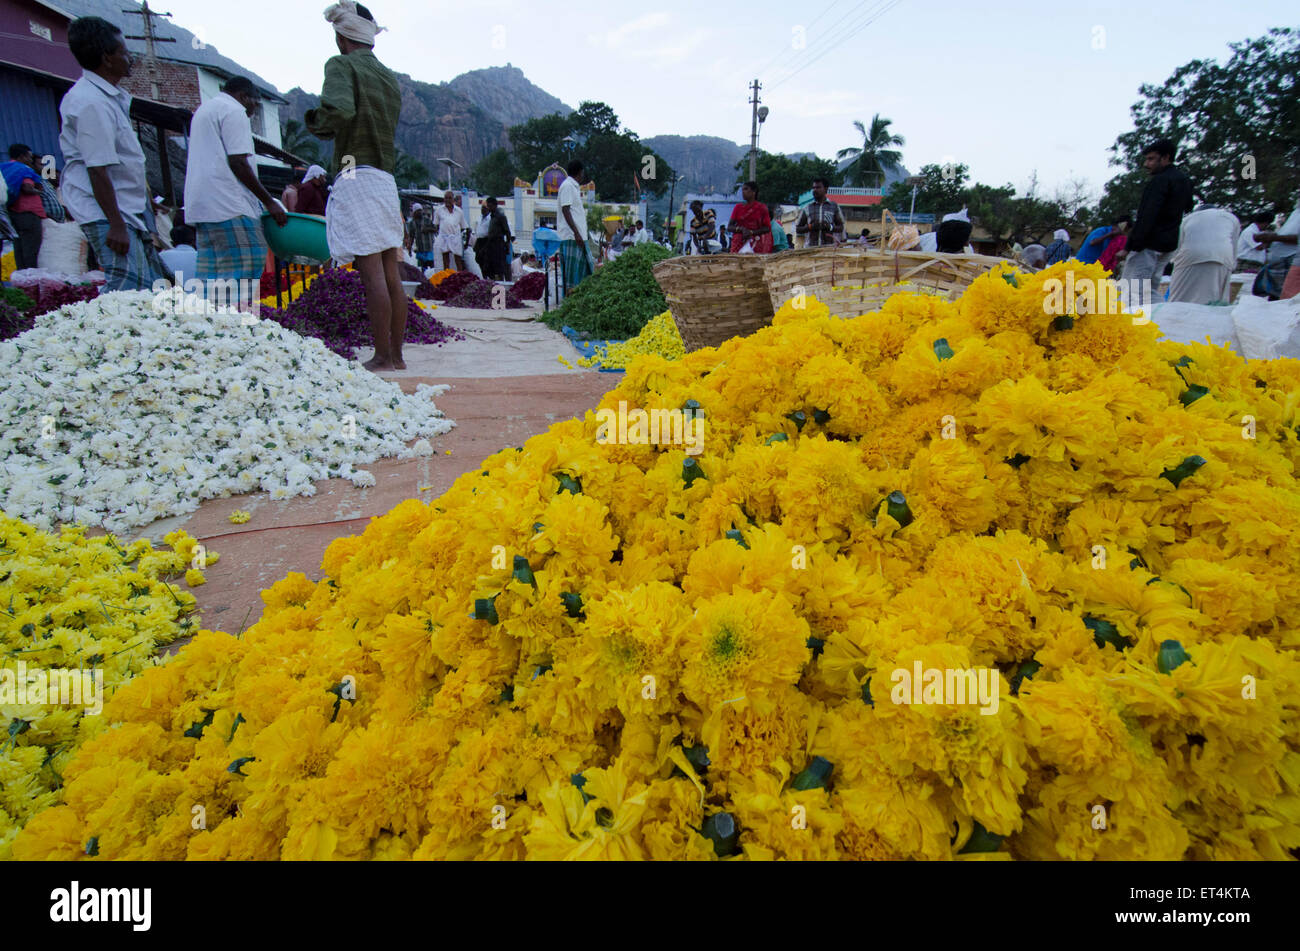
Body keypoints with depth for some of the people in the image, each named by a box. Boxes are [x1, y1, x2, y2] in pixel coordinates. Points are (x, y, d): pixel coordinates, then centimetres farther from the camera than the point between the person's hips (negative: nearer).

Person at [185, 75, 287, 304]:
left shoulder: (202, 110, 29)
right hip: (228, 206, -10)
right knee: (244, 267, -13)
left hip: (200, 205, 10)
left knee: (209, 273, 7)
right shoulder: (234, 111, -3)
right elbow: (238, 162, -13)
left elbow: (189, 163, 29)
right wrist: (269, 202, -11)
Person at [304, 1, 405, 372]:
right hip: (386, 179, 8)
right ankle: (396, 354, 11)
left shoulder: (342, 65, -3)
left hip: (356, 177, -8)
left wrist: (315, 122, -2)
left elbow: (340, 110, -22)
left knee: (372, 274, -9)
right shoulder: (389, 77, 20)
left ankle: (382, 357, -7)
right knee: (391, 273, 7)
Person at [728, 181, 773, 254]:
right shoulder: (738, 208, 14)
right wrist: (741, 229, -11)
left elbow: (767, 228, 1)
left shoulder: (761, 207, 7)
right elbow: (729, 227, 9)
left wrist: (751, 232, -12)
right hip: (739, 242, 2)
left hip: (756, 243, -2)